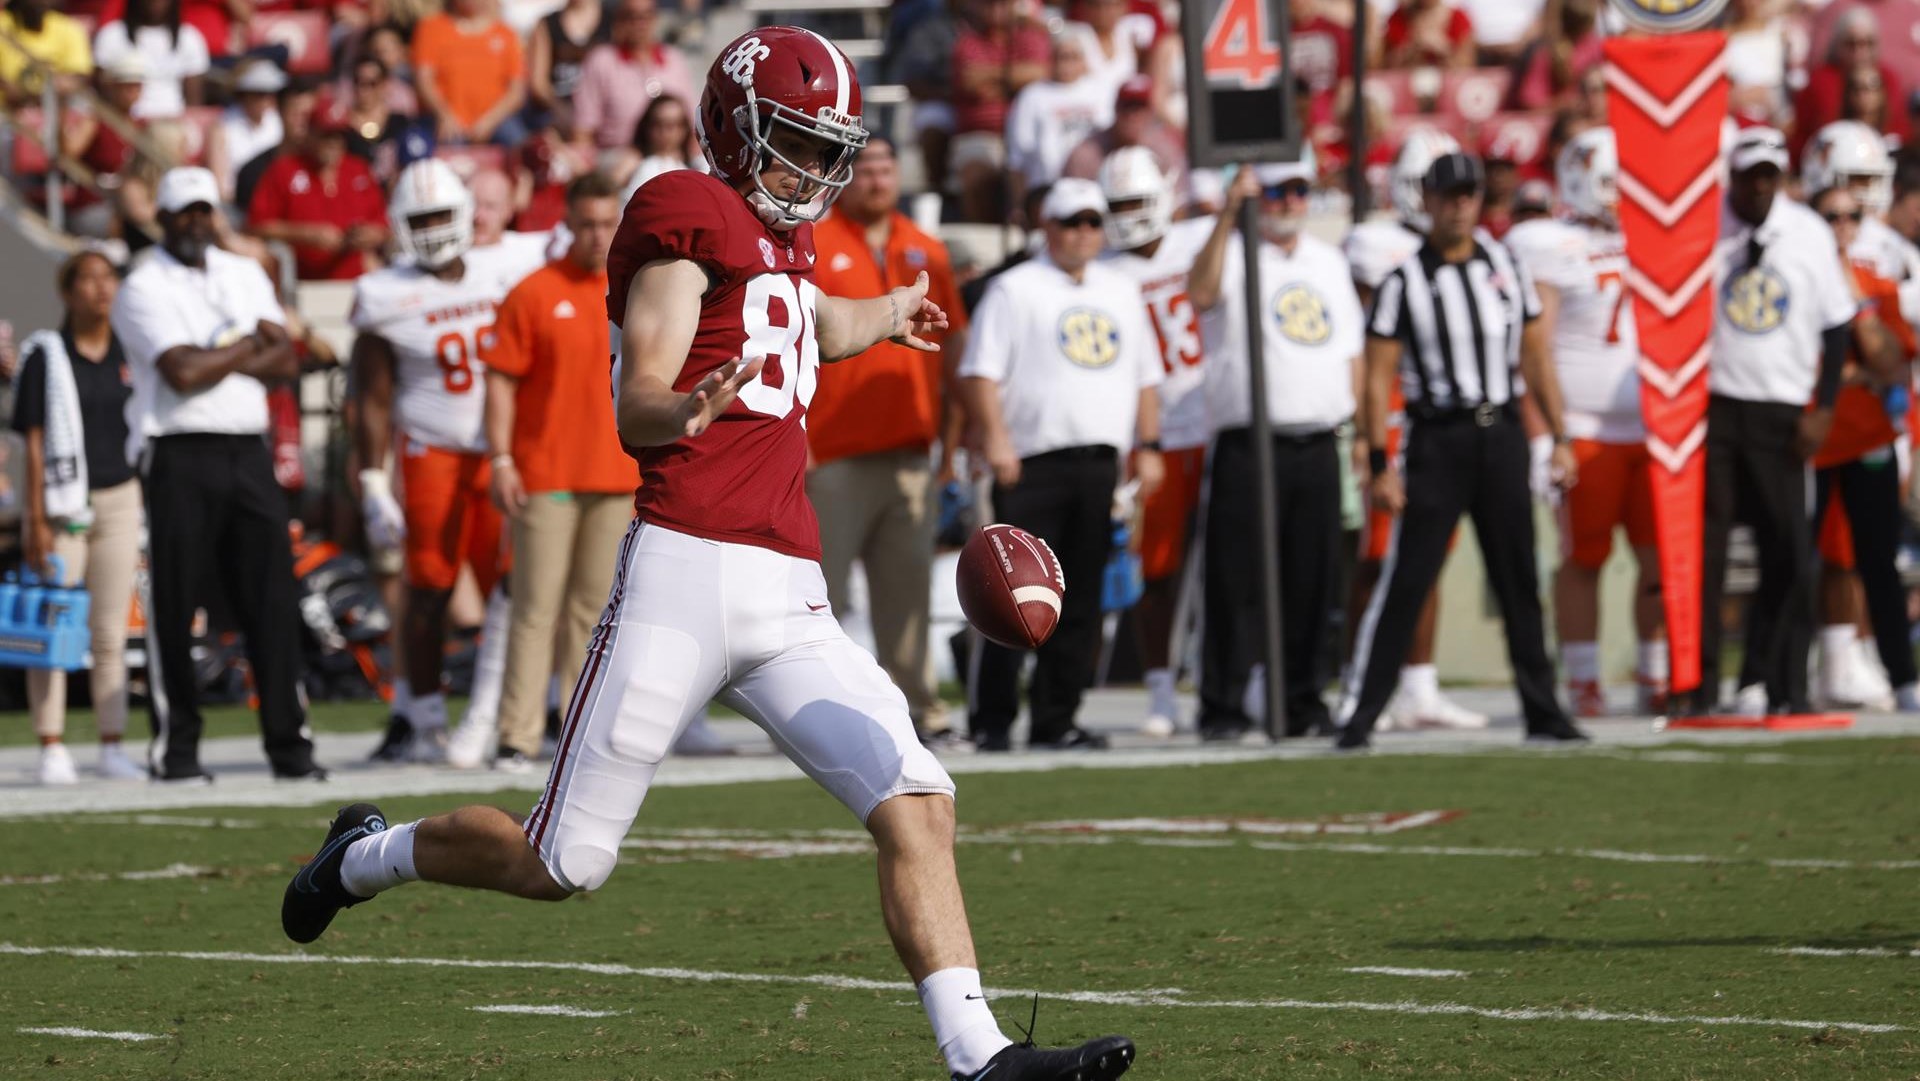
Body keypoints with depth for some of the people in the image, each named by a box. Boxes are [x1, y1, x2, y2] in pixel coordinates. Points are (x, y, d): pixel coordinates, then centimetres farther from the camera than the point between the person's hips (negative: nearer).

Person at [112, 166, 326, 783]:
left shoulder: (245, 276, 16)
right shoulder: (145, 289, -3)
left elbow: (285, 364, 8)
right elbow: (183, 373, -15)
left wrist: (218, 359, -7)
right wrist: (249, 347, -1)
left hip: (248, 454, 5)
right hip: (180, 458, -5)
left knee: (272, 600, 1)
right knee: (174, 608, -2)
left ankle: (288, 741, 4)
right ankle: (176, 748, 4)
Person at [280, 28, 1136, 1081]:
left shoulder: (782, 237, 24)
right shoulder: (689, 214, -3)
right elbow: (636, 409, -12)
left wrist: (893, 310, 71)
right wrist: (687, 414, -35)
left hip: (788, 598, 8)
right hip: (686, 570, -8)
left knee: (915, 805, -11)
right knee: (561, 863, -1)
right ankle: (364, 856, 26)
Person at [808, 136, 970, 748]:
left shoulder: (925, 251, 13)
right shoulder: (811, 248, -3)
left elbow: (954, 342, 17)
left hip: (910, 449, 5)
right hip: (834, 452, -5)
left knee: (908, 585, 6)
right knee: (821, 587, -3)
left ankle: (915, 707, 10)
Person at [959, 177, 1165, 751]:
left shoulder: (1122, 292, 18)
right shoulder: (1015, 290, 0)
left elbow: (1144, 376, 22)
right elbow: (980, 374, -7)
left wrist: (1148, 446, 12)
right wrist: (995, 440, -18)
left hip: (1100, 464, 6)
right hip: (1033, 465, -6)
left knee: (1080, 602, 5)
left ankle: (1055, 720, 10)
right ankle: (991, 720, -4)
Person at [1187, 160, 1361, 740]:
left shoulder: (1330, 262, 18)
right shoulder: (1232, 254, -1)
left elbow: (1349, 350, 22)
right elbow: (1201, 295, -24)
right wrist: (1229, 214, -28)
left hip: (1318, 447, 5)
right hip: (1248, 446, -5)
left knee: (1313, 582, 5)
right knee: (1238, 581, -6)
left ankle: (1304, 702, 13)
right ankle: (1223, 707, -2)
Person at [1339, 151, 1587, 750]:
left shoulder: (1506, 268, 7)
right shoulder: (1405, 281, -5)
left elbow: (1536, 357, 13)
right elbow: (1377, 378, -6)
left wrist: (1560, 438, 8)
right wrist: (1379, 465, -11)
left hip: (1502, 435, 4)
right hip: (1438, 437, -4)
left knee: (1519, 581, 8)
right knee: (1406, 579, -6)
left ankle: (1542, 710, 15)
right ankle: (1361, 711, -3)